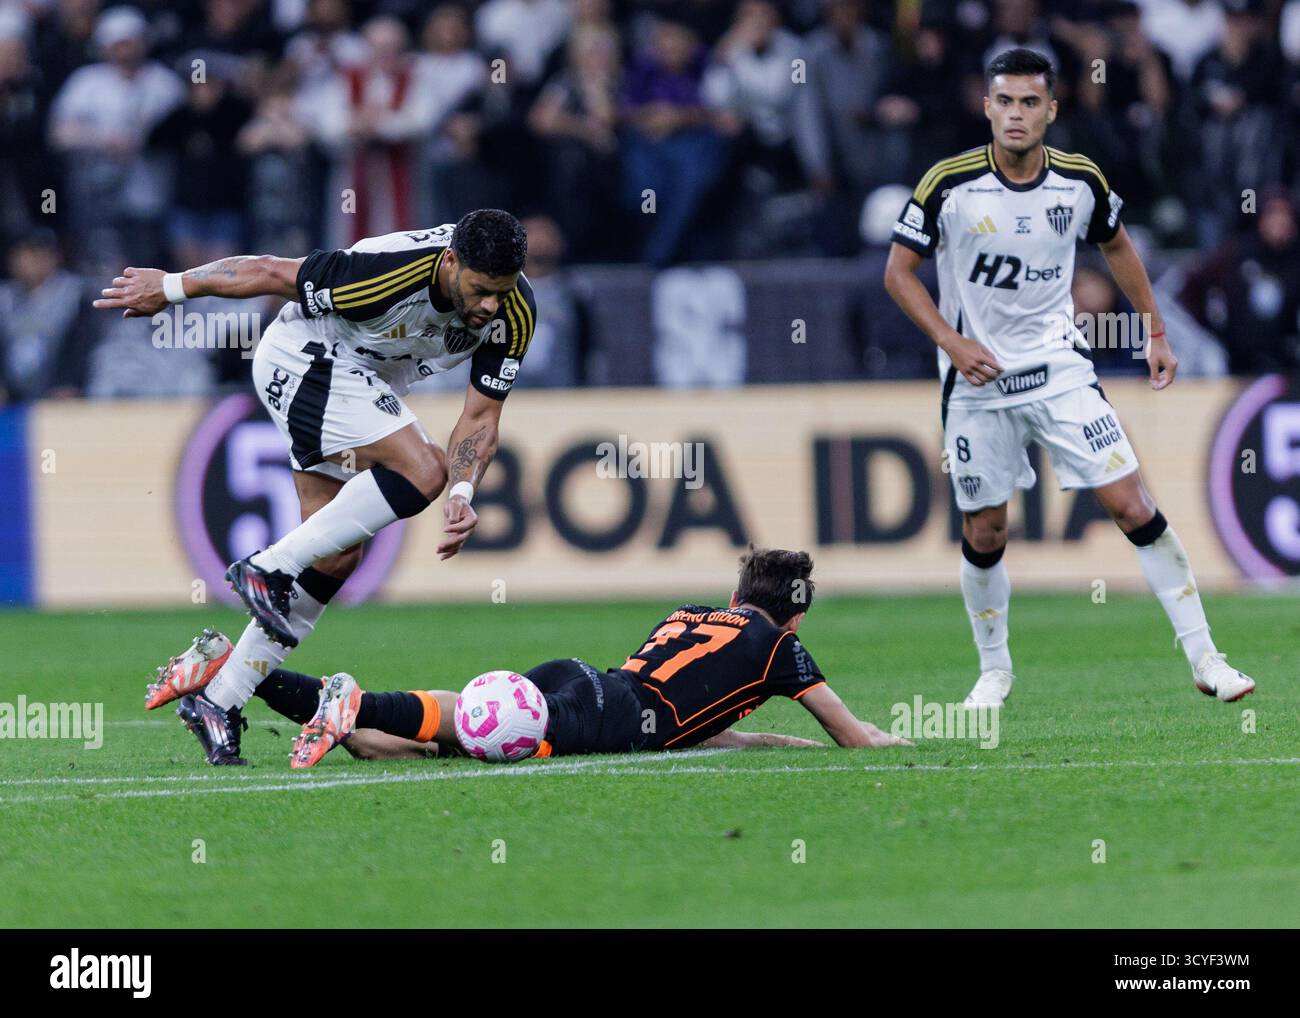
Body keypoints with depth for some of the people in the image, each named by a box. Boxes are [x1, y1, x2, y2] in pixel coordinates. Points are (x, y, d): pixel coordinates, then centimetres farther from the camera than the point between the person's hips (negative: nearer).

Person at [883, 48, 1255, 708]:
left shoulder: (1081, 181, -4)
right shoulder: (949, 184, -12)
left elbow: (1115, 246, 16)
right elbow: (898, 271, -4)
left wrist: (1156, 333, 15)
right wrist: (951, 342, -15)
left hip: (1060, 369, 1)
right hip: (977, 381, -1)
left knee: (1133, 507, -9)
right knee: (984, 536, 4)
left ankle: (1203, 658, -3)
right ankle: (994, 672, 27)